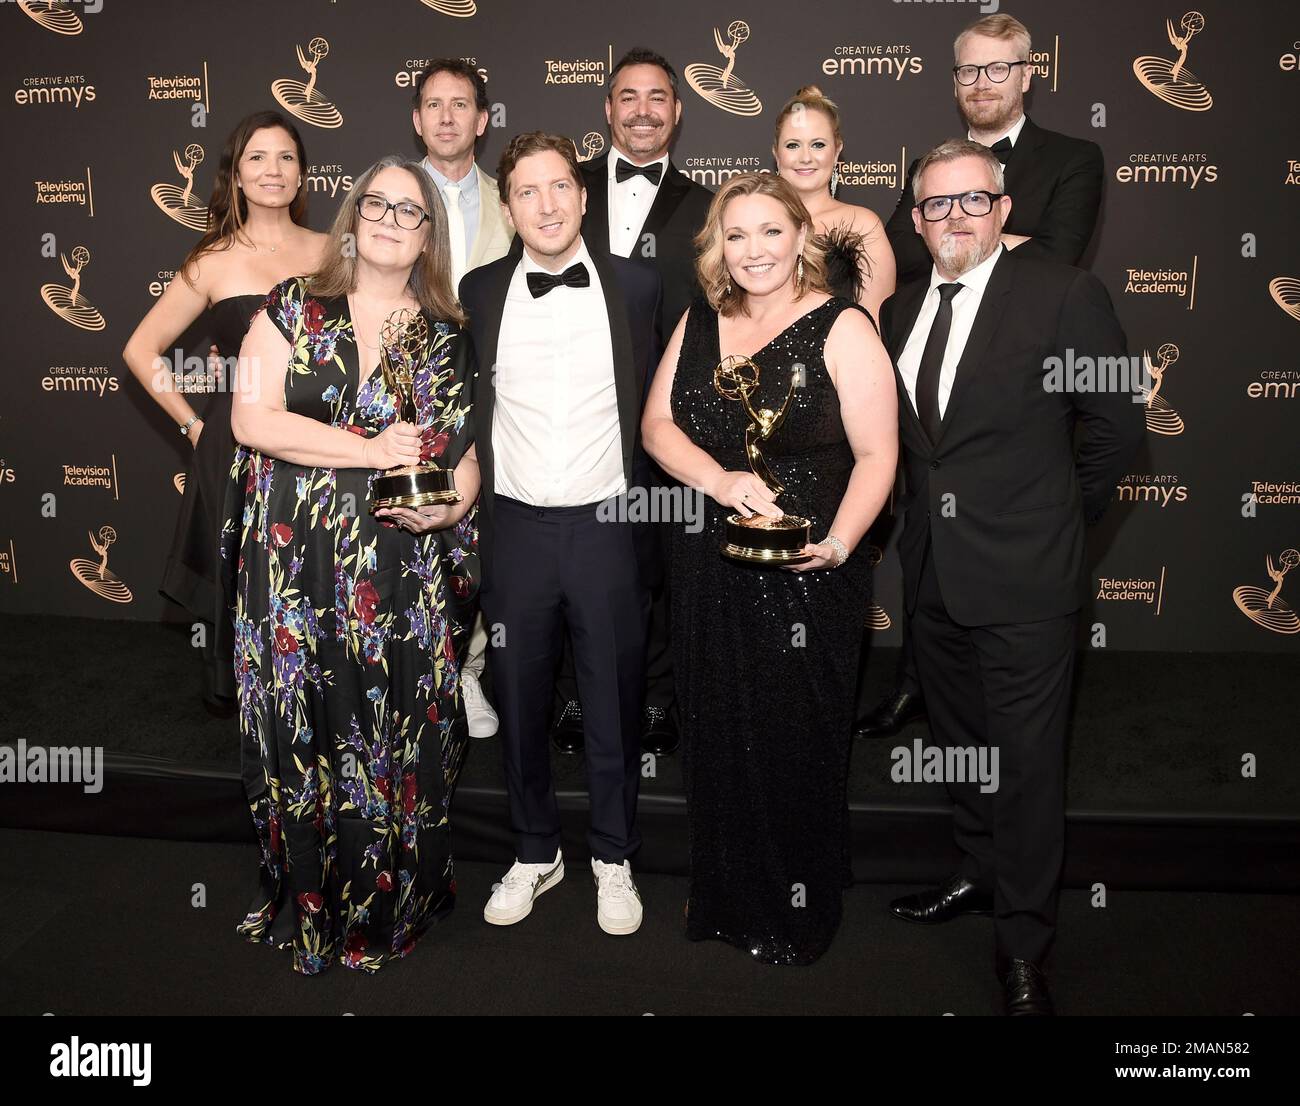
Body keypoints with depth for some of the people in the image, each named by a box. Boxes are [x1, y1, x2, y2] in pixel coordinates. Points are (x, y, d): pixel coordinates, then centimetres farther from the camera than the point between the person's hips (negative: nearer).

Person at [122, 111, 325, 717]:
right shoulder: (215, 262, 0)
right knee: (237, 579, 6)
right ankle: (230, 702, 28)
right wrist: (192, 424, 1)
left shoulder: (328, 252, 5)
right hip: (235, 447, -1)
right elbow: (141, 351, 7)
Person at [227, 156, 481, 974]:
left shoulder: (449, 336, 8)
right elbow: (252, 417, -6)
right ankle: (307, 905, 27)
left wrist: (450, 507, -11)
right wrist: (374, 449, -13)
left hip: (412, 582, 1)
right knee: (305, 730, 7)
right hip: (299, 572, 0)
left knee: (401, 736, 7)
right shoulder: (293, 308, 4)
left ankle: (393, 903, 26)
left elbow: (469, 448, 10)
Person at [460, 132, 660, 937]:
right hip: (515, 529, 2)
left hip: (608, 527, -1)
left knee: (615, 703, 9)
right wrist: (465, 508, 3)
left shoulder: (637, 288, 0)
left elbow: (657, 408, 3)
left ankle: (615, 857, 30)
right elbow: (468, 409, 8)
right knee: (520, 699, 13)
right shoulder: (479, 292, 4)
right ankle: (536, 852, 32)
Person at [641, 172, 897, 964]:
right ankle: (726, 896, 38)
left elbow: (877, 455, -12)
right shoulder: (700, 322, 8)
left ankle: (797, 917, 32)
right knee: (718, 739, 16)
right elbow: (658, 423, 2)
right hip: (709, 569, 5)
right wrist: (720, 481, -16)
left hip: (805, 578, -5)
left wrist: (838, 545, -27)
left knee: (796, 747, 9)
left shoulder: (842, 328, -8)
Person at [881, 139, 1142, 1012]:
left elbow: (1119, 424, -5)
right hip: (933, 572, 6)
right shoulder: (901, 310, 9)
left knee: (1027, 762, 2)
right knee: (960, 743, 20)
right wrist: (931, 505, 10)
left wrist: (1061, 516, 2)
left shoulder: (1064, 295, -9)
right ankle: (982, 875, 41)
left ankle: (1023, 942, 19)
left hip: (1023, 579, -6)